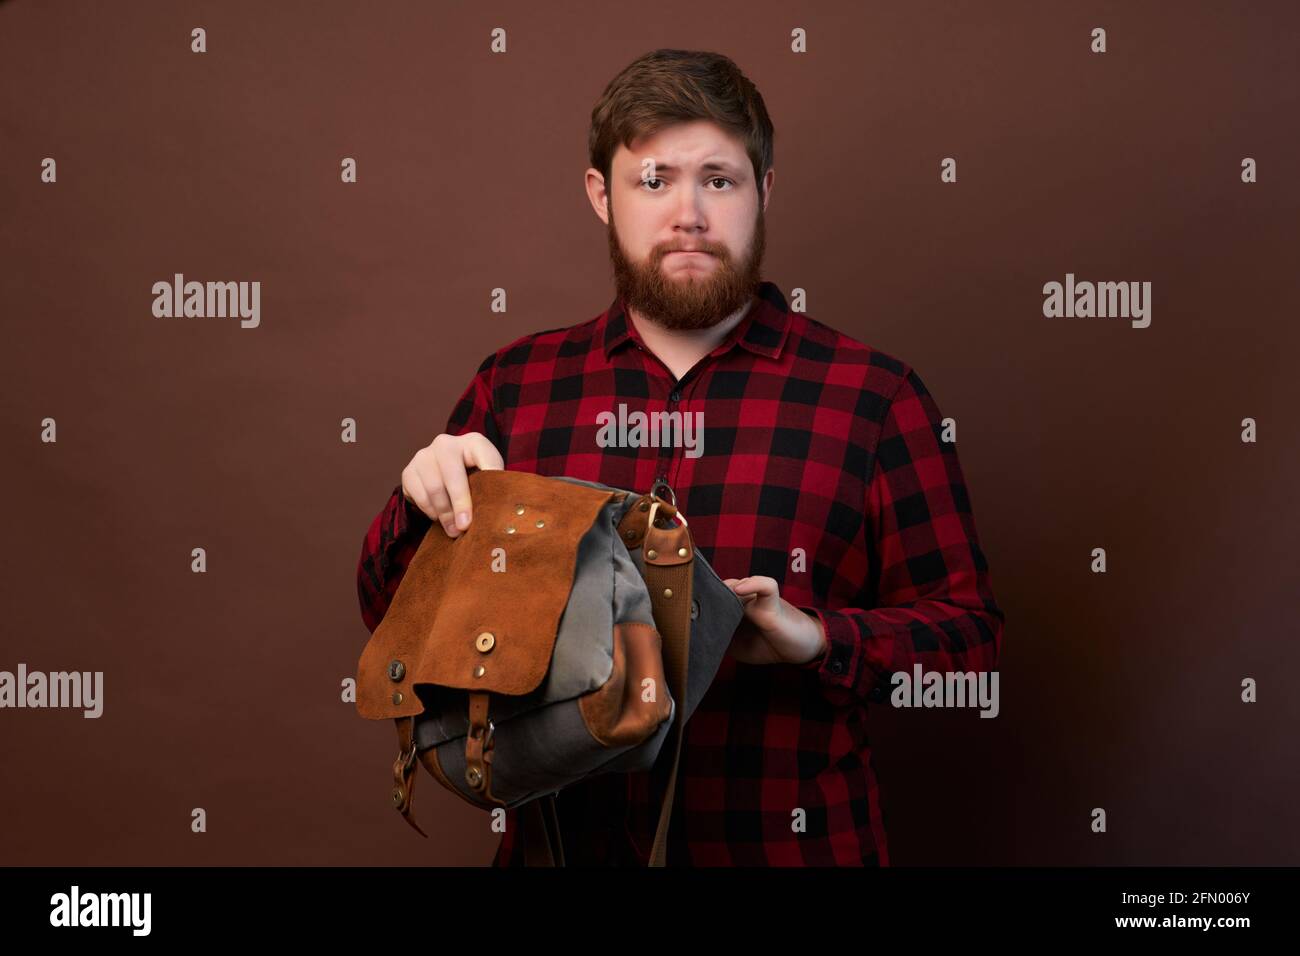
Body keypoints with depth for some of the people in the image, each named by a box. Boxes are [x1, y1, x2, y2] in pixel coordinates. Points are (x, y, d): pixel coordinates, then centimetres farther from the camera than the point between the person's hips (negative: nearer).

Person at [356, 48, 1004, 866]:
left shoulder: (873, 395, -4)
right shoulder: (514, 385, 3)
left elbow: (969, 629, -4)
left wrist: (820, 641, -22)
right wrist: (426, 505, -13)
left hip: (789, 843, -2)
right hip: (562, 839, 2)